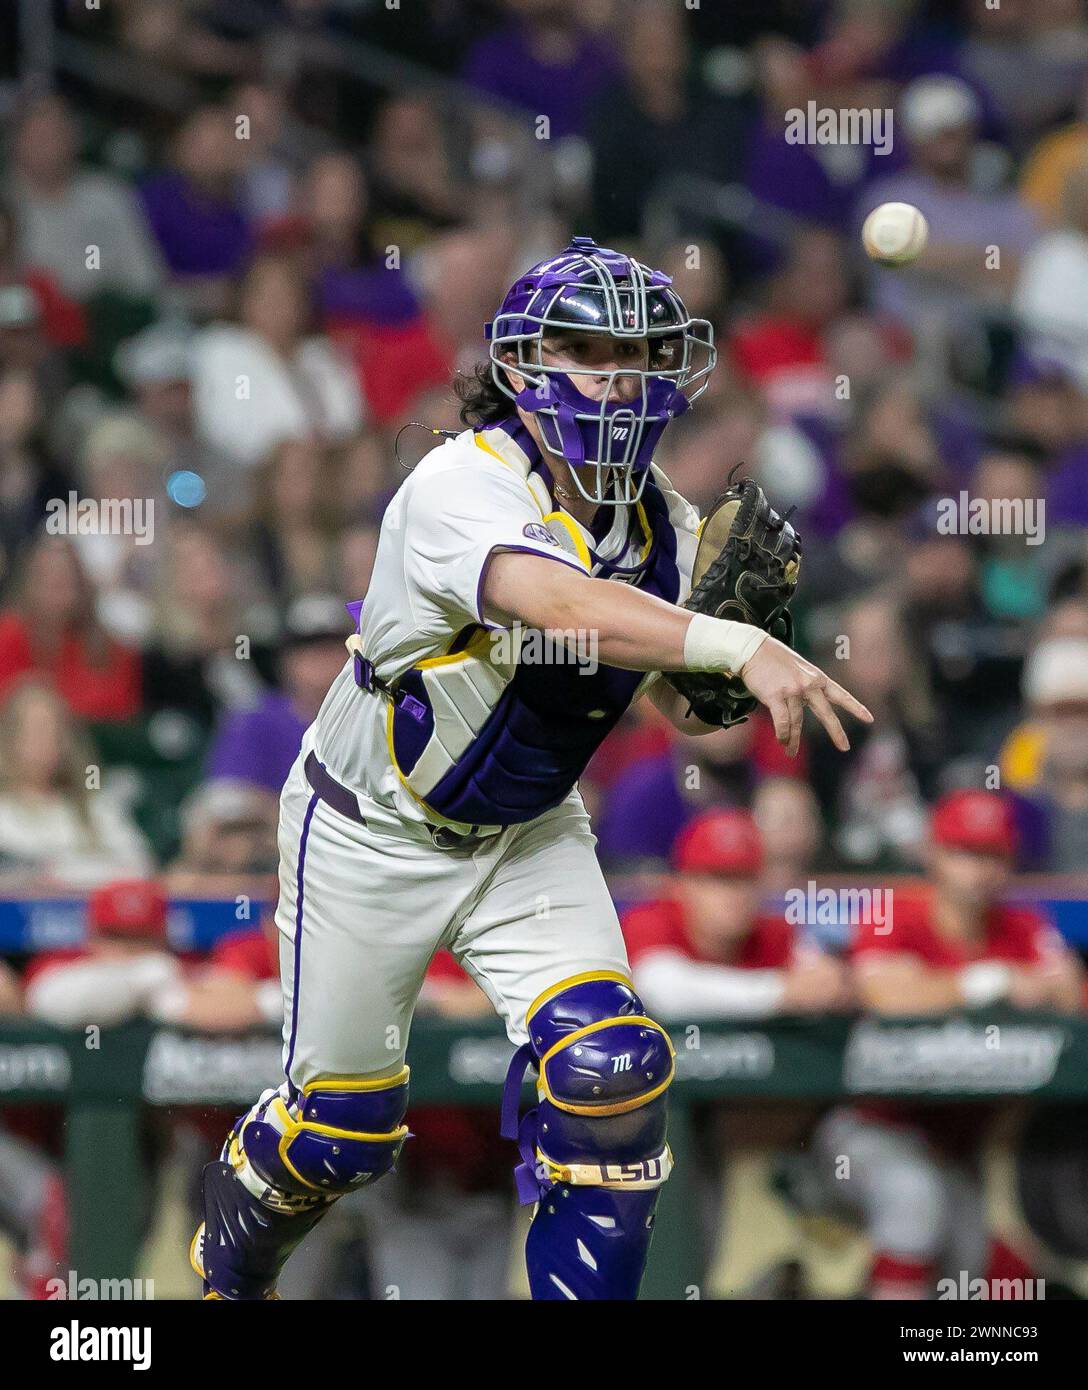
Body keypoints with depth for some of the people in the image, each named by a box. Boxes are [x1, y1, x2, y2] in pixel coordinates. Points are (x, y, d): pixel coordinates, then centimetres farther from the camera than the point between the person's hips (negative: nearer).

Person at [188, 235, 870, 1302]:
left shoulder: (662, 520, -7)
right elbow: (565, 606, -47)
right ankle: (229, 1256, 41)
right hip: (373, 830, -5)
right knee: (341, 1123, 8)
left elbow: (689, 709, -2)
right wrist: (738, 645, -57)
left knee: (609, 1071, -15)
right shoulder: (462, 486, -29)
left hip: (527, 834, 5)